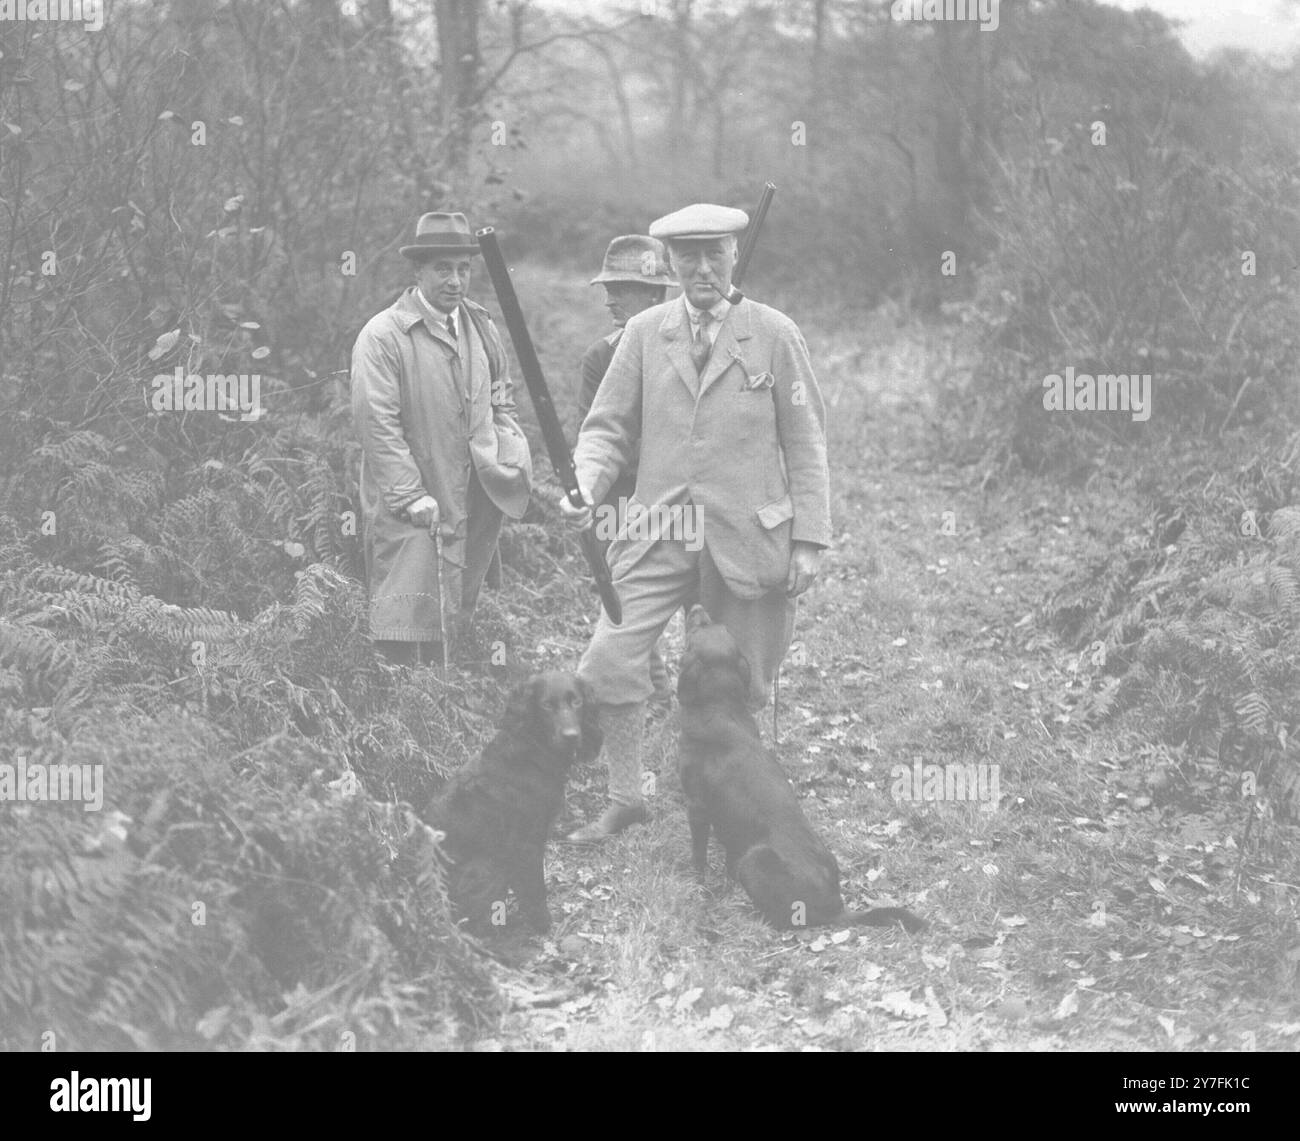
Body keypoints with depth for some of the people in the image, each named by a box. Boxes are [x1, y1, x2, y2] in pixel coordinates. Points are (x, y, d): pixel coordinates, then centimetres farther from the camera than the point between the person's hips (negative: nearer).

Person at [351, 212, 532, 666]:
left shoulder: (481, 327, 11)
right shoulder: (382, 336, -11)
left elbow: (501, 397, 23)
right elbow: (376, 423, -14)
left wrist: (504, 450, 4)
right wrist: (411, 496, -17)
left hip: (472, 504, 6)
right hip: (406, 508, -6)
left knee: (453, 617, 12)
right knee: (403, 626, -7)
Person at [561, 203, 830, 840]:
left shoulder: (774, 335, 2)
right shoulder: (644, 334, 7)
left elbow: (805, 441, 4)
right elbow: (608, 427, 10)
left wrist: (808, 540, -1)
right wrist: (585, 487, -11)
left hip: (747, 537, -1)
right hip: (657, 533, 2)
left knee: (742, 686, 5)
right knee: (609, 663, -10)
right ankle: (624, 798, 7)